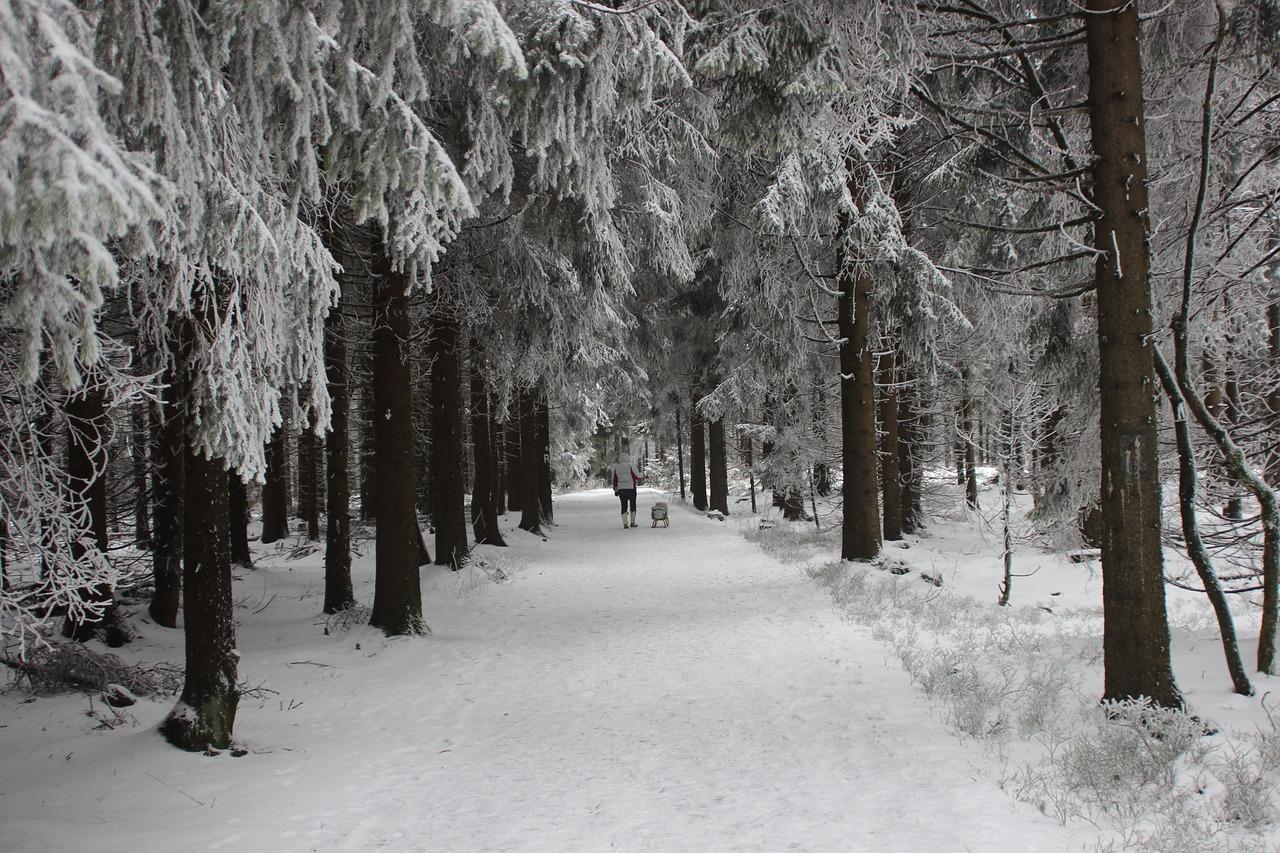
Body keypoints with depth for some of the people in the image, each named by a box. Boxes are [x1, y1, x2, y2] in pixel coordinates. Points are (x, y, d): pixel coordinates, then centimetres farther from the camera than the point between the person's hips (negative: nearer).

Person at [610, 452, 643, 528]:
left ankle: (625, 523, 2)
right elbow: (637, 476, -5)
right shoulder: (631, 466, -7)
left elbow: (614, 480, 9)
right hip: (631, 488, -3)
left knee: (624, 506, 6)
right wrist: (642, 479, 16)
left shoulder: (616, 467, 5)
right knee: (633, 505, 9)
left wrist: (615, 489, 19)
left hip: (621, 490, 3)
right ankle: (632, 522, 11)